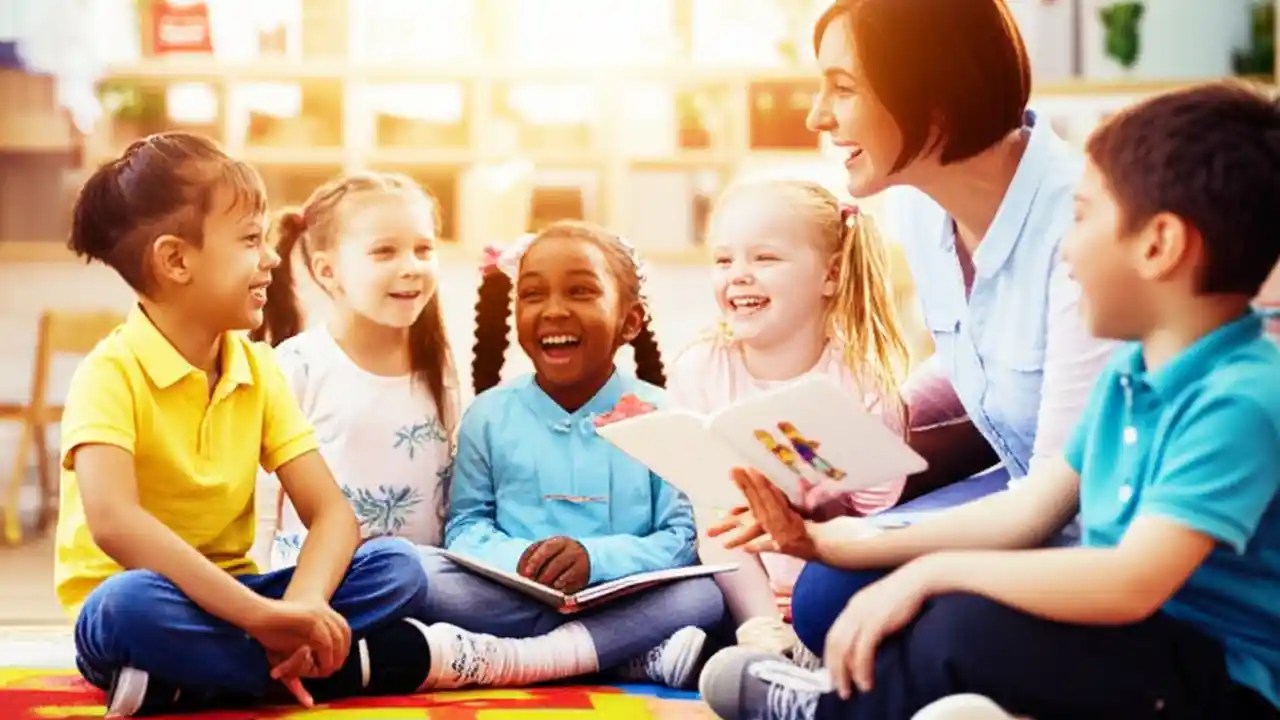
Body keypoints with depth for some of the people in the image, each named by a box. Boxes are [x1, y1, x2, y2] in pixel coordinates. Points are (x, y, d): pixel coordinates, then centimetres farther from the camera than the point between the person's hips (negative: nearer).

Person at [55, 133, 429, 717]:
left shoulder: (259, 368, 3)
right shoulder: (113, 372, -15)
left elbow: (331, 512, -4)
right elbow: (113, 522, -33)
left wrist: (297, 611, -26)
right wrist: (262, 613, -38)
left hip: (226, 599, 6)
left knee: (398, 567, -13)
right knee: (135, 603, -40)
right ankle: (358, 662, -24)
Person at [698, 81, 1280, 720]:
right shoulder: (1129, 374, 8)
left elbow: (1133, 583, -32)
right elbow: (1028, 510, 14)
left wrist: (935, 571, -25)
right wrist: (843, 549, 11)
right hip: (1134, 647, 9)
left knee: (966, 630, -28)